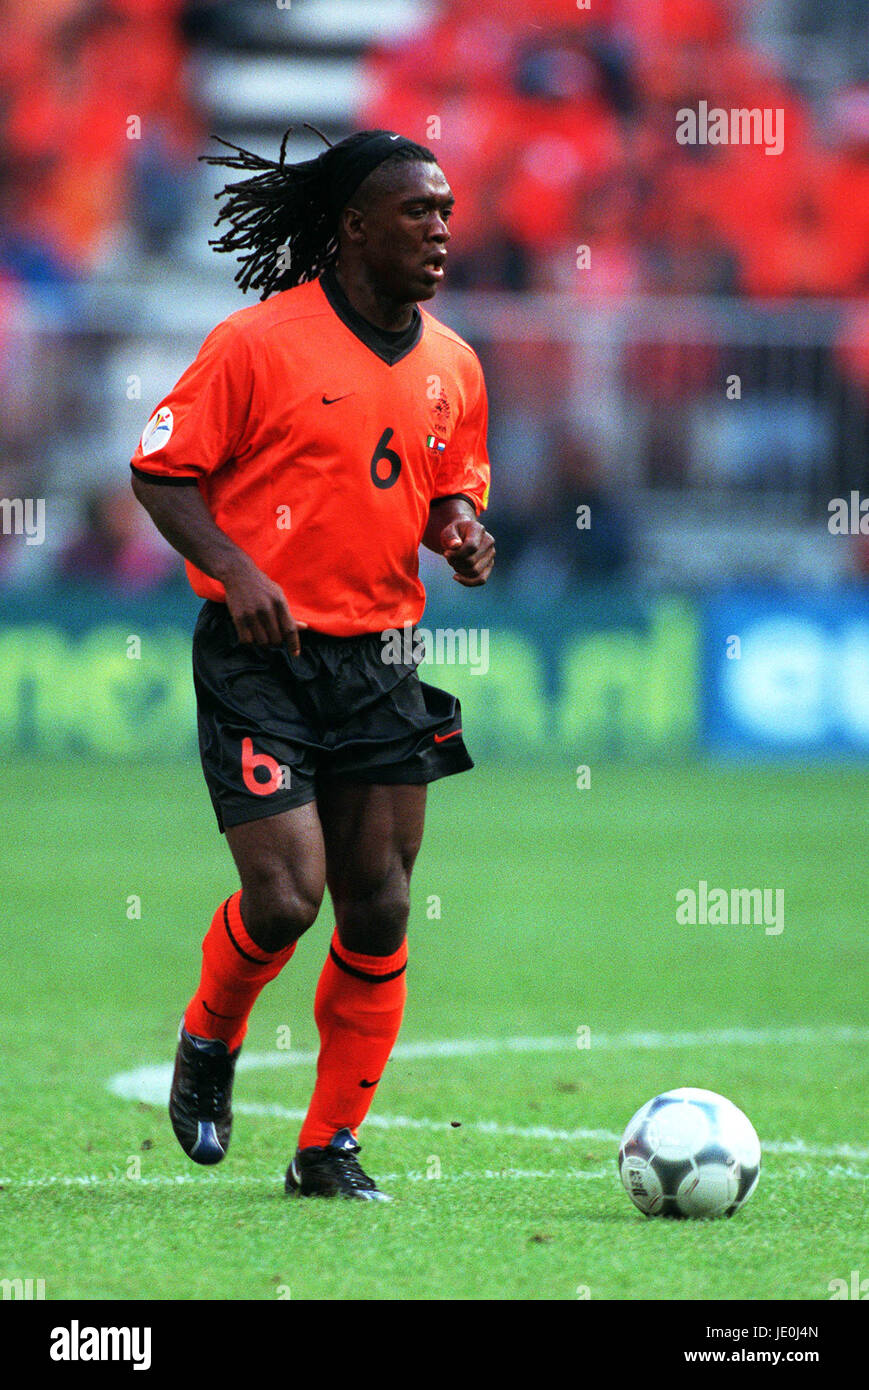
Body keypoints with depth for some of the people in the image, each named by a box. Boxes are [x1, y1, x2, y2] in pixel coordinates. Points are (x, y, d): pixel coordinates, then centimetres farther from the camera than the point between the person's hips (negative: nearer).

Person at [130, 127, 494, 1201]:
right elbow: (158, 469, -5)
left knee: (379, 910, 1)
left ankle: (330, 1149, 13)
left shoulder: (453, 367, 8)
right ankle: (208, 1042, 18)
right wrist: (234, 569, -19)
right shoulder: (259, 342, -10)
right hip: (259, 657, -5)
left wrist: (461, 530, -1)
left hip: (381, 660, 5)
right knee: (285, 895, -14)